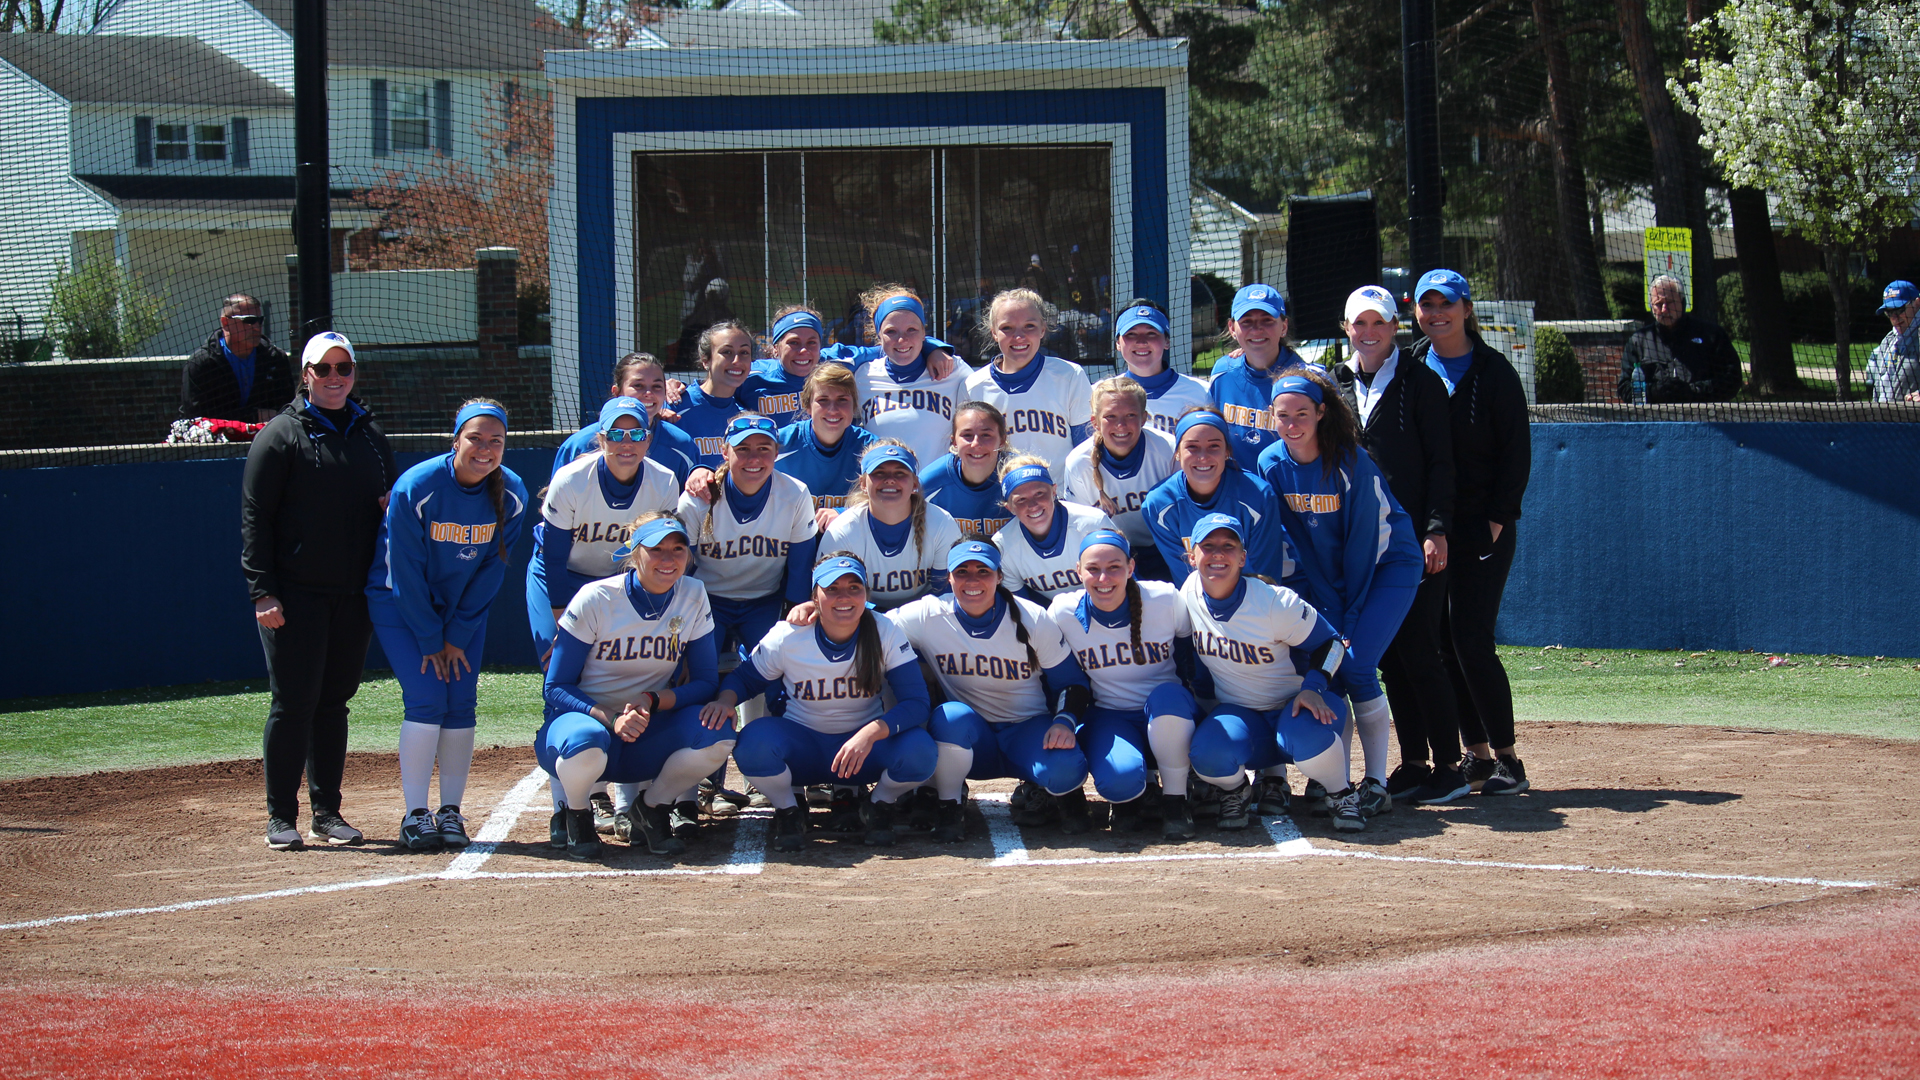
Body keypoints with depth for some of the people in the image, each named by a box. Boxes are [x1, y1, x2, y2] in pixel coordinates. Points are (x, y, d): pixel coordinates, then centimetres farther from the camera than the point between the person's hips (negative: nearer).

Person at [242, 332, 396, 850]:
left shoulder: (372, 437, 14)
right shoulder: (282, 434, -1)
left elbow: (393, 503, 24)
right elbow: (255, 517, -5)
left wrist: (394, 506, -2)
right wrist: (262, 591, -13)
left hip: (354, 594, 5)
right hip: (295, 593, -5)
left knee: (334, 701, 9)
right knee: (294, 701, -6)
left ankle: (327, 813, 15)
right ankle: (281, 817, 2)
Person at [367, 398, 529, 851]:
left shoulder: (511, 495, -13)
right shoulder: (416, 488, -24)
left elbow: (492, 570, -6)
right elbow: (406, 572, -18)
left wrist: (457, 636, -8)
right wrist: (429, 640, -14)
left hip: (465, 606, 4)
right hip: (401, 604, -4)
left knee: (461, 704, -3)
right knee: (426, 699, -14)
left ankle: (451, 812, 5)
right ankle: (415, 815, -9)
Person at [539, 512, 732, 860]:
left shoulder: (692, 597, -3)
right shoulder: (595, 600, -13)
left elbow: (706, 682, -1)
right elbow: (556, 688, -11)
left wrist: (653, 701, -21)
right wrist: (610, 719, -29)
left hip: (646, 734, 3)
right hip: (585, 718, -3)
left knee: (717, 734, -25)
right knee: (586, 743, -40)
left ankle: (648, 811, 1)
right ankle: (573, 813, -4)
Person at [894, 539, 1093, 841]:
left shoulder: (1033, 620, -9)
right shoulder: (928, 617, -10)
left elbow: (1071, 680, -2)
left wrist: (1065, 721, -20)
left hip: (1028, 728, 0)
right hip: (969, 737, 0)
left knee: (1066, 769, -33)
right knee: (952, 716, -36)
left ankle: (1066, 794, 9)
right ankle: (949, 803, -9)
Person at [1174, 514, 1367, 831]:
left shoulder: (1276, 602, -20)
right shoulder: (1189, 593, -8)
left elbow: (1329, 642, -11)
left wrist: (1313, 687, -27)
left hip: (1293, 705, -3)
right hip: (1237, 712, 3)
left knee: (1308, 736, -40)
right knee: (1208, 754, -32)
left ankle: (1340, 794, -6)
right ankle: (1238, 790, 5)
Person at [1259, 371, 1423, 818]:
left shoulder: (1351, 462, -22)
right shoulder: (1272, 463, -9)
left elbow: (1365, 538, -17)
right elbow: (1295, 540, -3)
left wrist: (1352, 615, -14)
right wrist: (1329, 608, -7)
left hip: (1386, 567, -5)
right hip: (1326, 576, 5)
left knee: (1355, 665, -17)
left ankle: (1376, 781, -9)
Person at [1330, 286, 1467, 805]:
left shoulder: (1420, 382, 0)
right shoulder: (1335, 385, 14)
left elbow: (1441, 462, -3)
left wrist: (1437, 531, -12)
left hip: (1415, 540, -5)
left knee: (1419, 650, -8)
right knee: (1390, 655, 5)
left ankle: (1447, 766, -3)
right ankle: (1413, 764, 11)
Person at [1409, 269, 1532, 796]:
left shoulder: (1493, 371, -1)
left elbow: (1517, 450, -4)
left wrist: (1498, 518, -12)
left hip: (1481, 528, -4)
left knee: (1471, 640, -11)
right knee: (1443, 643, 3)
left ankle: (1506, 759, -2)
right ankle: (1476, 756, 11)